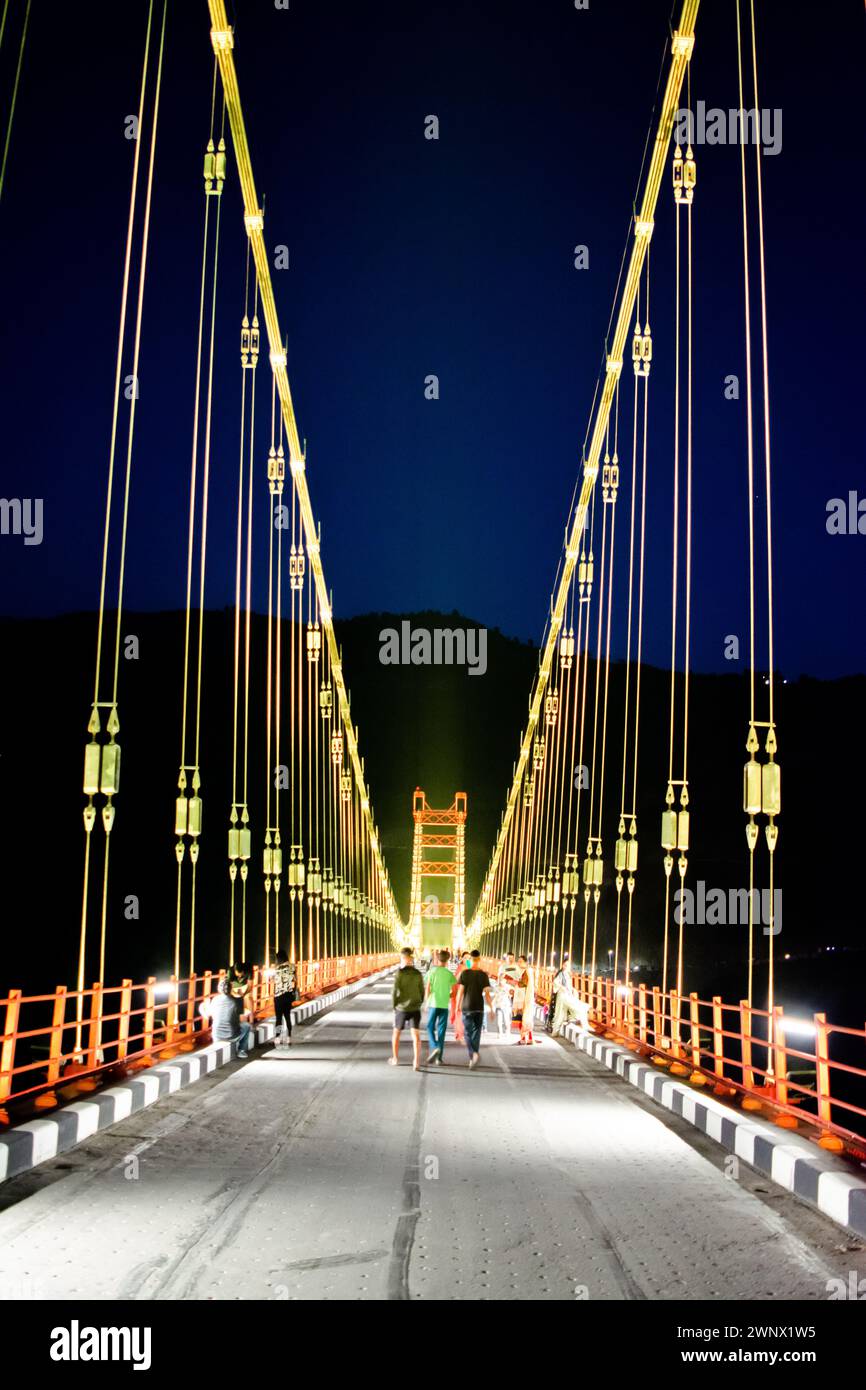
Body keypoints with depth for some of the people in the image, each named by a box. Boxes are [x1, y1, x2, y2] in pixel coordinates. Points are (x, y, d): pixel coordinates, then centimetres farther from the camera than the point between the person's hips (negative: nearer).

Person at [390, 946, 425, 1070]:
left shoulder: (399, 973, -12)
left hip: (401, 1008, -2)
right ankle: (416, 1062, -14)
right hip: (415, 1008, 2)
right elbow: (422, 992, 3)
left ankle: (395, 1059, 31)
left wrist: (394, 1006, 1)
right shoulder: (418, 974, -2)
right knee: (416, 1035, -1)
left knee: (396, 1033, 18)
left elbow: (394, 992, -13)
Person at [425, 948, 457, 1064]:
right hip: (445, 1005, 1)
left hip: (433, 1004, -1)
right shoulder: (450, 974, 1)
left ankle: (434, 1047, -13)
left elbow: (427, 989, -6)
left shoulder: (432, 971, -3)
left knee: (431, 1027, 12)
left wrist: (426, 1002, 8)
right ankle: (439, 1057, 6)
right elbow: (455, 990, -2)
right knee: (441, 1031, 7)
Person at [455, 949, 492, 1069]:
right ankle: (473, 1058, 13)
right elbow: (486, 994, -4)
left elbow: (460, 992, -5)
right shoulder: (484, 975, -3)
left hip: (467, 1007, -1)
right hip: (479, 1007, 1)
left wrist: (457, 1007, 4)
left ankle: (473, 1054, -16)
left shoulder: (464, 973, -5)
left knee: (468, 1032, 6)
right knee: (476, 1032, 12)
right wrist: (491, 1008, 3)